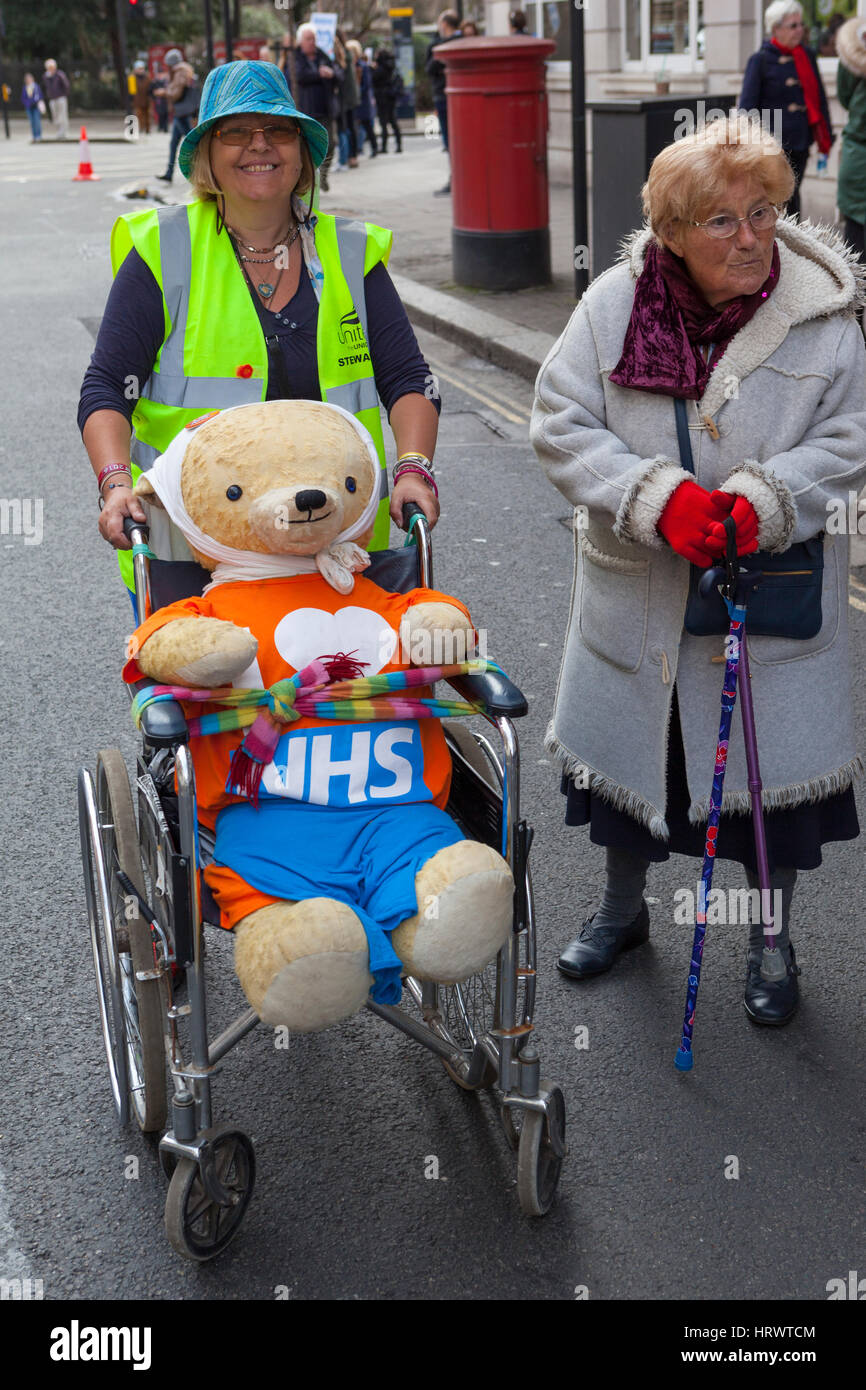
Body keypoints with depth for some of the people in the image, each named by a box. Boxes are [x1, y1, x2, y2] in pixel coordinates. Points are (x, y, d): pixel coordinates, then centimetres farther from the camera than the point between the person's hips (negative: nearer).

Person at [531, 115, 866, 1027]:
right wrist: (662, 499, -23)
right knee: (630, 746, 17)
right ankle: (623, 907, 43)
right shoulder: (614, 304, -9)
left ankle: (772, 942, 32)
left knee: (776, 762, 8)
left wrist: (759, 504, -23)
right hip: (638, 591, 1)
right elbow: (561, 426, -10)